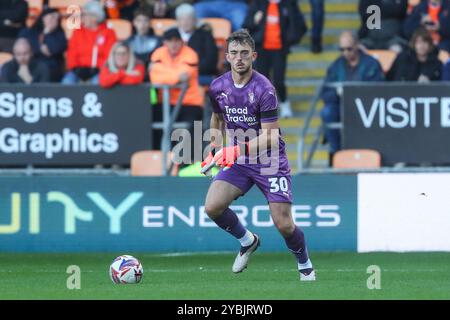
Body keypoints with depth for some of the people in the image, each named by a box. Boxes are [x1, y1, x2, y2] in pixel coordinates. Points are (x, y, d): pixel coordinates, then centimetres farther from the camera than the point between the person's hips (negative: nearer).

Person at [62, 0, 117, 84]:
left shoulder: (108, 33, 2)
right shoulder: (78, 32, 12)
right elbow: (72, 54, 9)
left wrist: (96, 69, -15)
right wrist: (75, 68, -8)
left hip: (98, 70, -3)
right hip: (80, 69, 3)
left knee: (97, 82, -36)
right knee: (67, 82, -26)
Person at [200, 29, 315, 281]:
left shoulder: (264, 89, -19)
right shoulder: (218, 87, -1)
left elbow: (269, 136, -20)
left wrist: (238, 150, -30)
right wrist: (215, 149, 14)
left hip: (270, 161, -5)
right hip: (237, 161, 5)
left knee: (284, 224, -10)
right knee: (212, 207, -16)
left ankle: (305, 265, 21)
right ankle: (247, 241, 13)